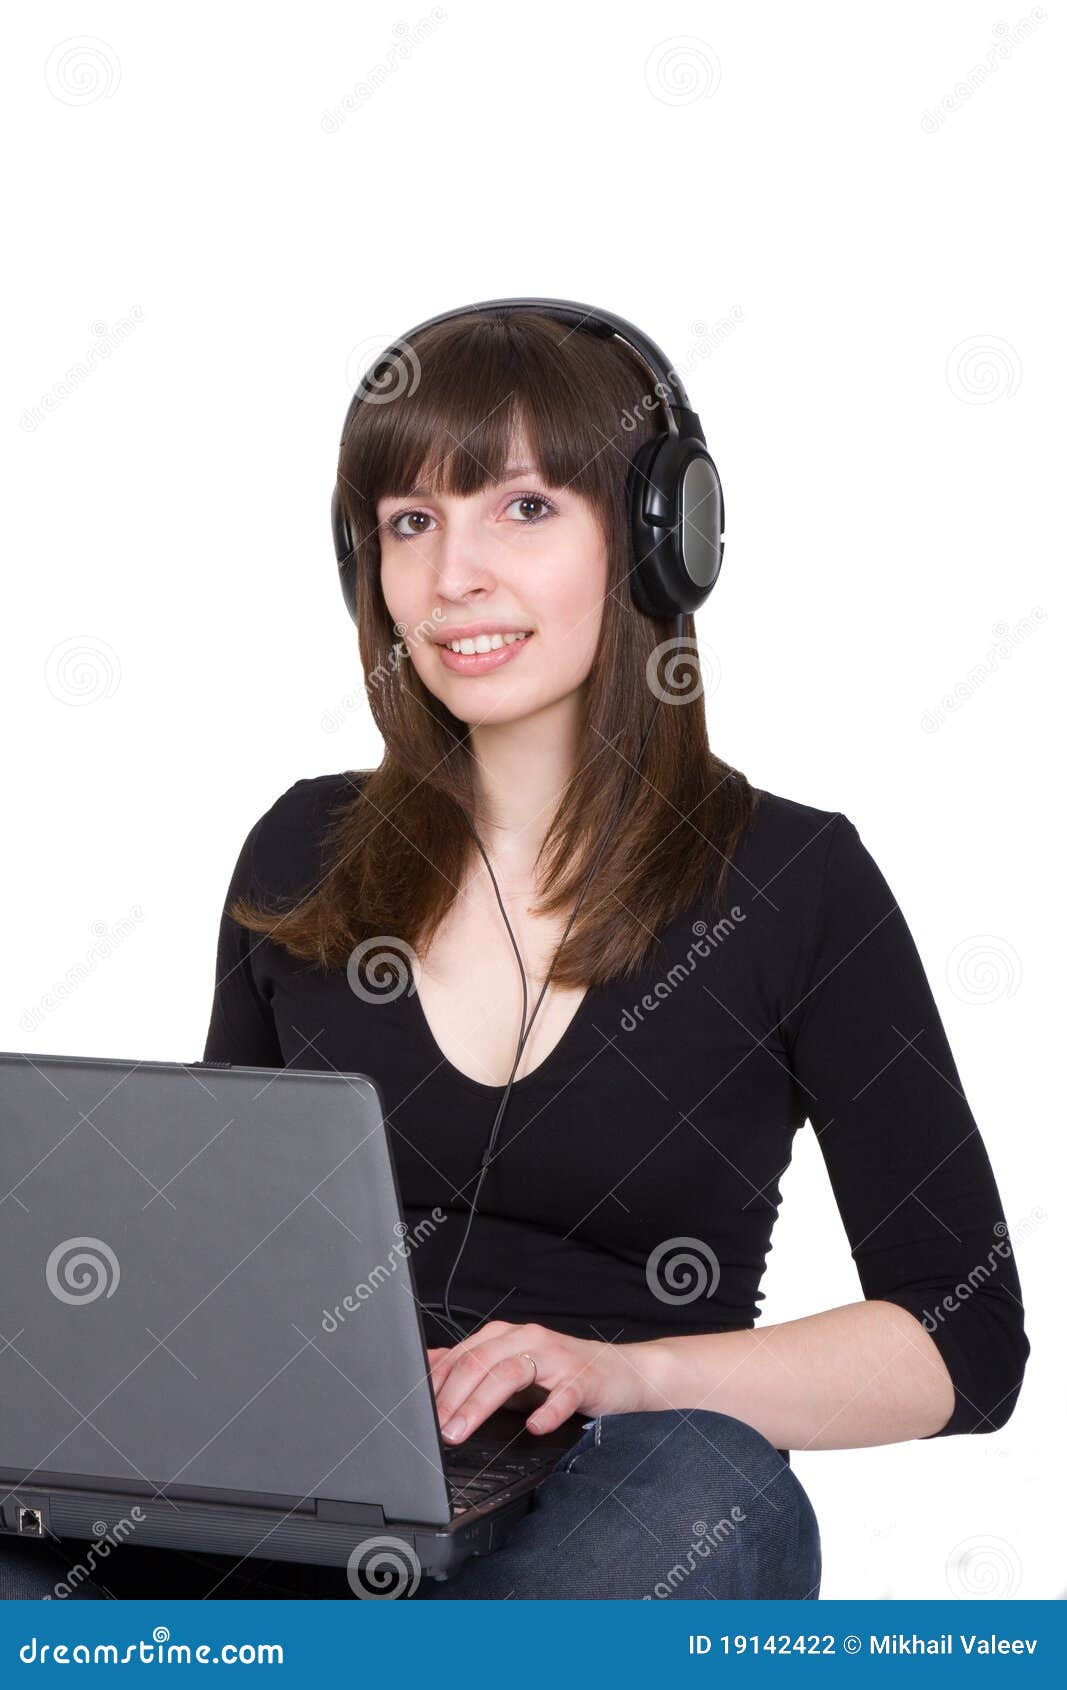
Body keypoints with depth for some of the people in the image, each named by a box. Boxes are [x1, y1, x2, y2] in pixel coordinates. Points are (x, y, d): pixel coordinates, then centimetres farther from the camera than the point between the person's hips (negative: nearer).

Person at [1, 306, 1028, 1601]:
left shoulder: (795, 880, -1)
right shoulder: (302, 854, 10)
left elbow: (968, 1343, -1)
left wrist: (628, 1372, -16)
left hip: (608, 1530, 0)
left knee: (708, 1480, -37)